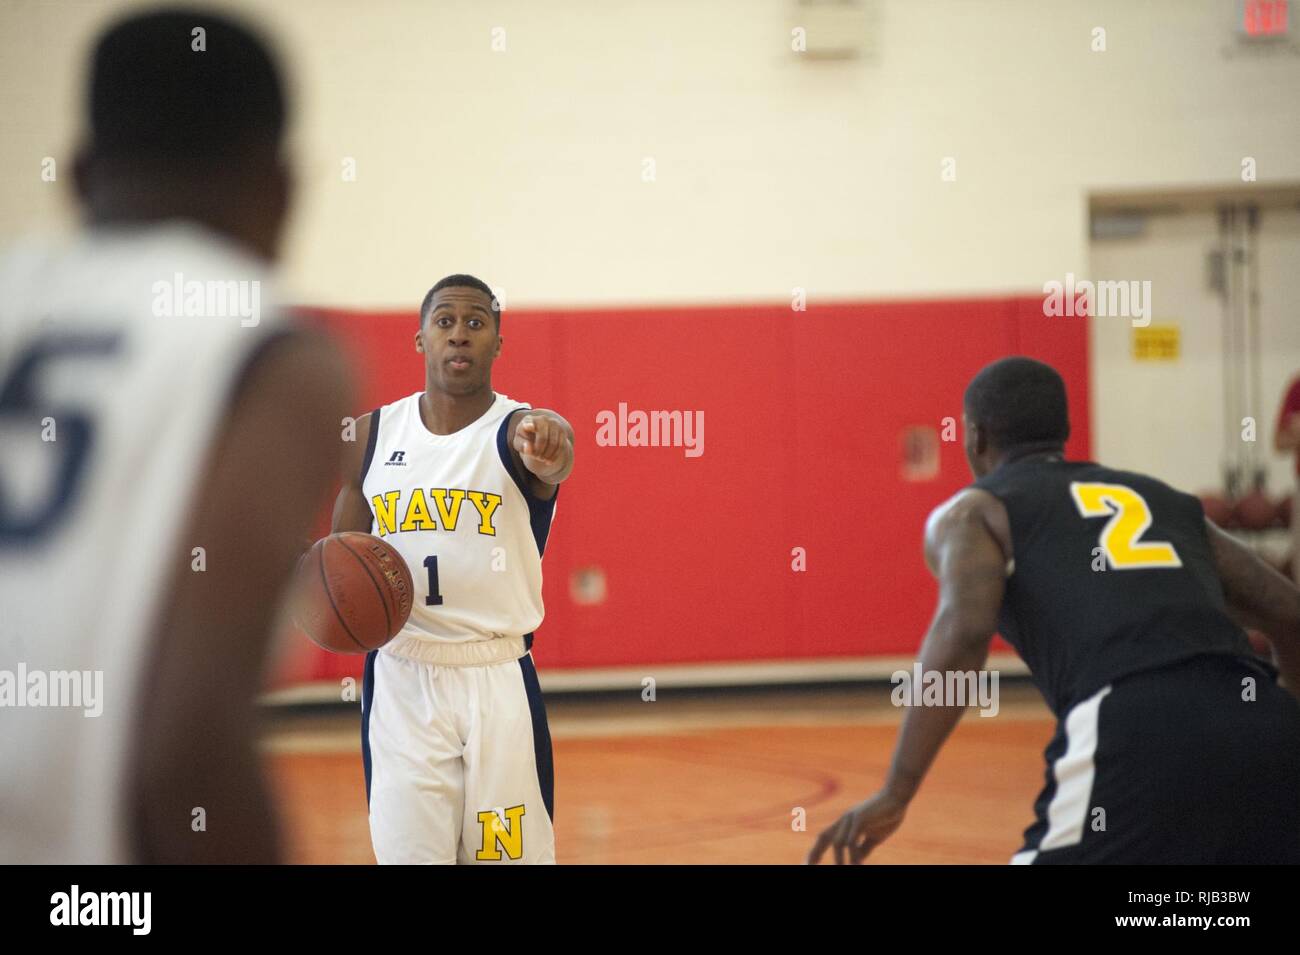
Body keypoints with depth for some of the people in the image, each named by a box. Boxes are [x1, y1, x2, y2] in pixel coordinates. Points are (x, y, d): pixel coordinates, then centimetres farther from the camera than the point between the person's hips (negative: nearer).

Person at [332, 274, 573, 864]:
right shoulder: (374, 434, 5)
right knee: (407, 853, 3)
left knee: (510, 855, 2)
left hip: (499, 682, -2)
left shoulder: (514, 429, -6)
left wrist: (549, 443, -56)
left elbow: (553, 455, -32)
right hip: (400, 681, 2)